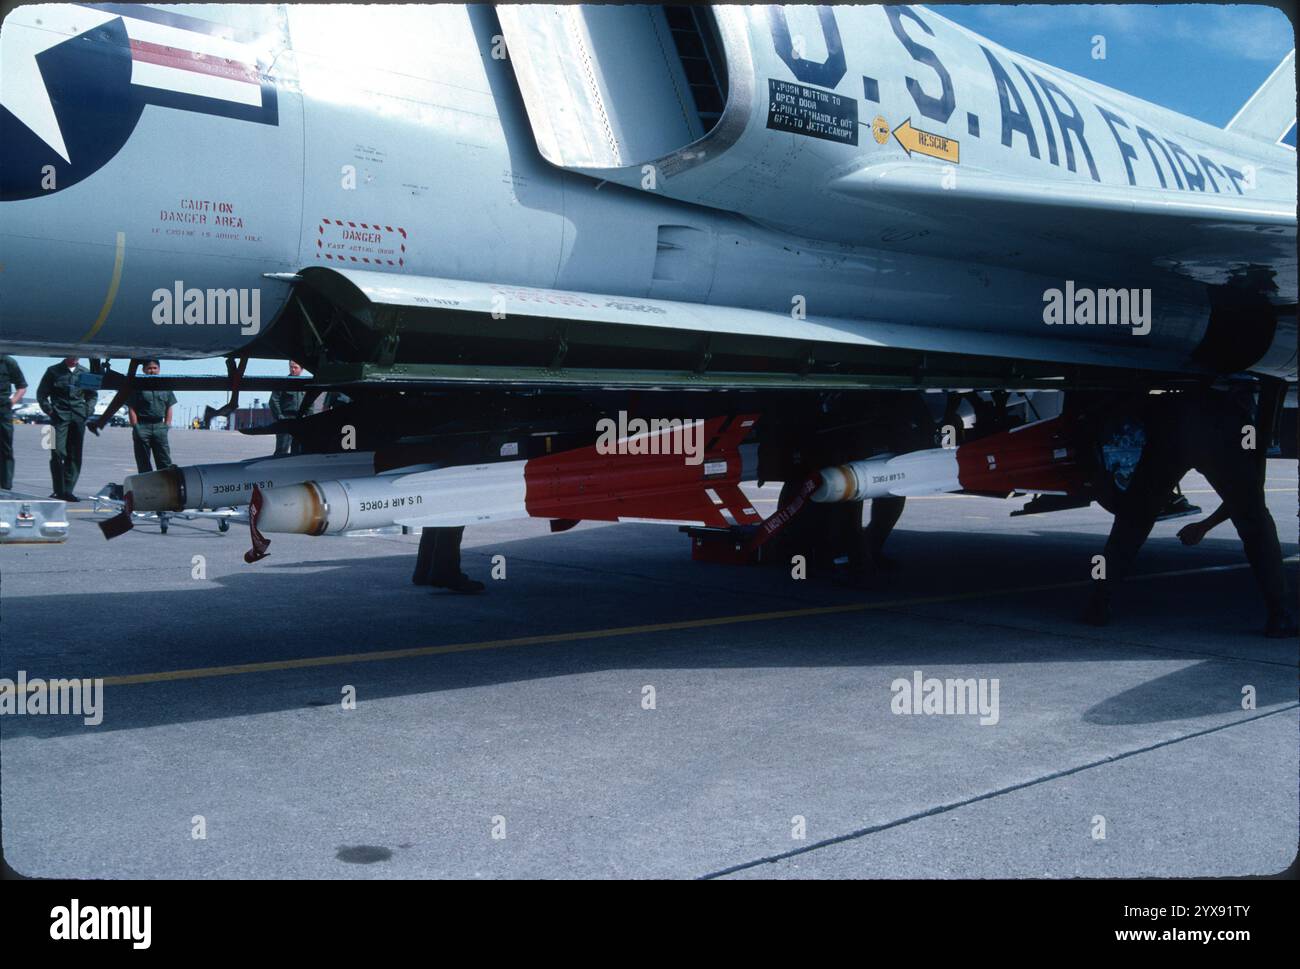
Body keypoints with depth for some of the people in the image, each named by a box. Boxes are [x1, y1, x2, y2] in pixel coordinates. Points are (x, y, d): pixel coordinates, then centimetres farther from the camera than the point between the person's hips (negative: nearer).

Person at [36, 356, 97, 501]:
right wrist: (49, 410, -4)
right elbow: (41, 393, 9)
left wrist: (88, 410, 4)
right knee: (58, 453, -8)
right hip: (59, 417, -2)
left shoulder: (85, 373, 12)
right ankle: (59, 491, -3)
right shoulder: (54, 371, 6)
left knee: (74, 455, 1)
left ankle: (68, 490, 6)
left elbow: (92, 395, 20)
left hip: (78, 418, 2)